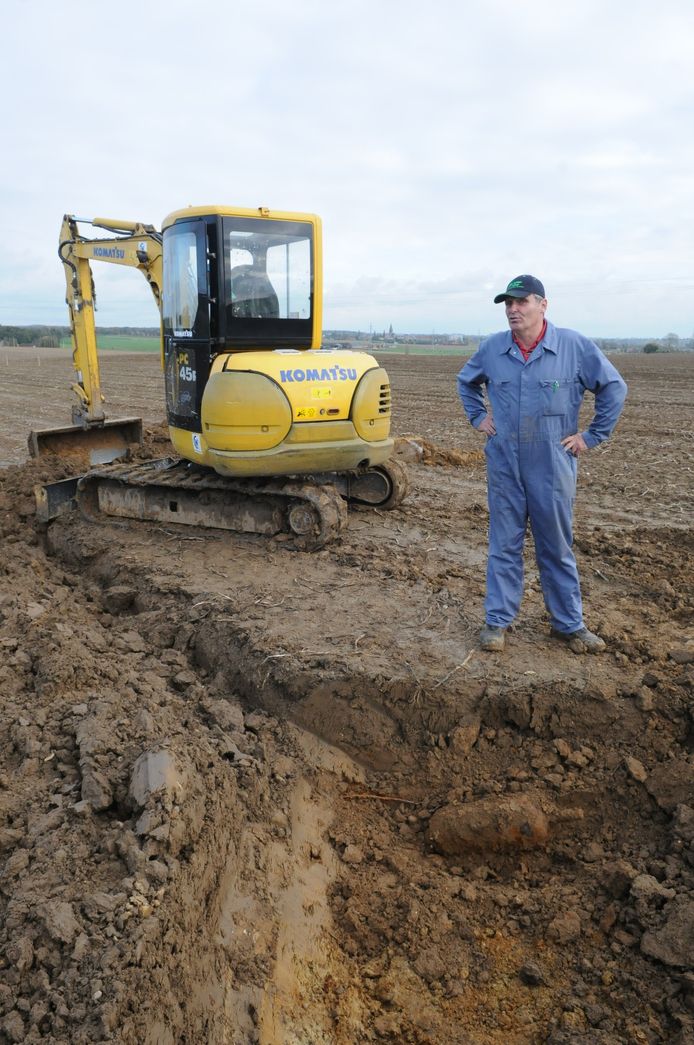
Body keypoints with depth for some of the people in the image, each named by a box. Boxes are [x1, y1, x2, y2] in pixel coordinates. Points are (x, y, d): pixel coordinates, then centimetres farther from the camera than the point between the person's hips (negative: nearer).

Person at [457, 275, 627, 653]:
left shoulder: (574, 346, -6)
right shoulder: (492, 348, 2)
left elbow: (614, 387, 1)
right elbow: (466, 381, 22)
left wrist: (592, 436, 0)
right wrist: (477, 417, 11)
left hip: (553, 468, -2)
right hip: (504, 466, 2)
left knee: (557, 548, 9)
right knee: (503, 546, 8)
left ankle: (569, 623, 23)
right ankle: (497, 621, 19)